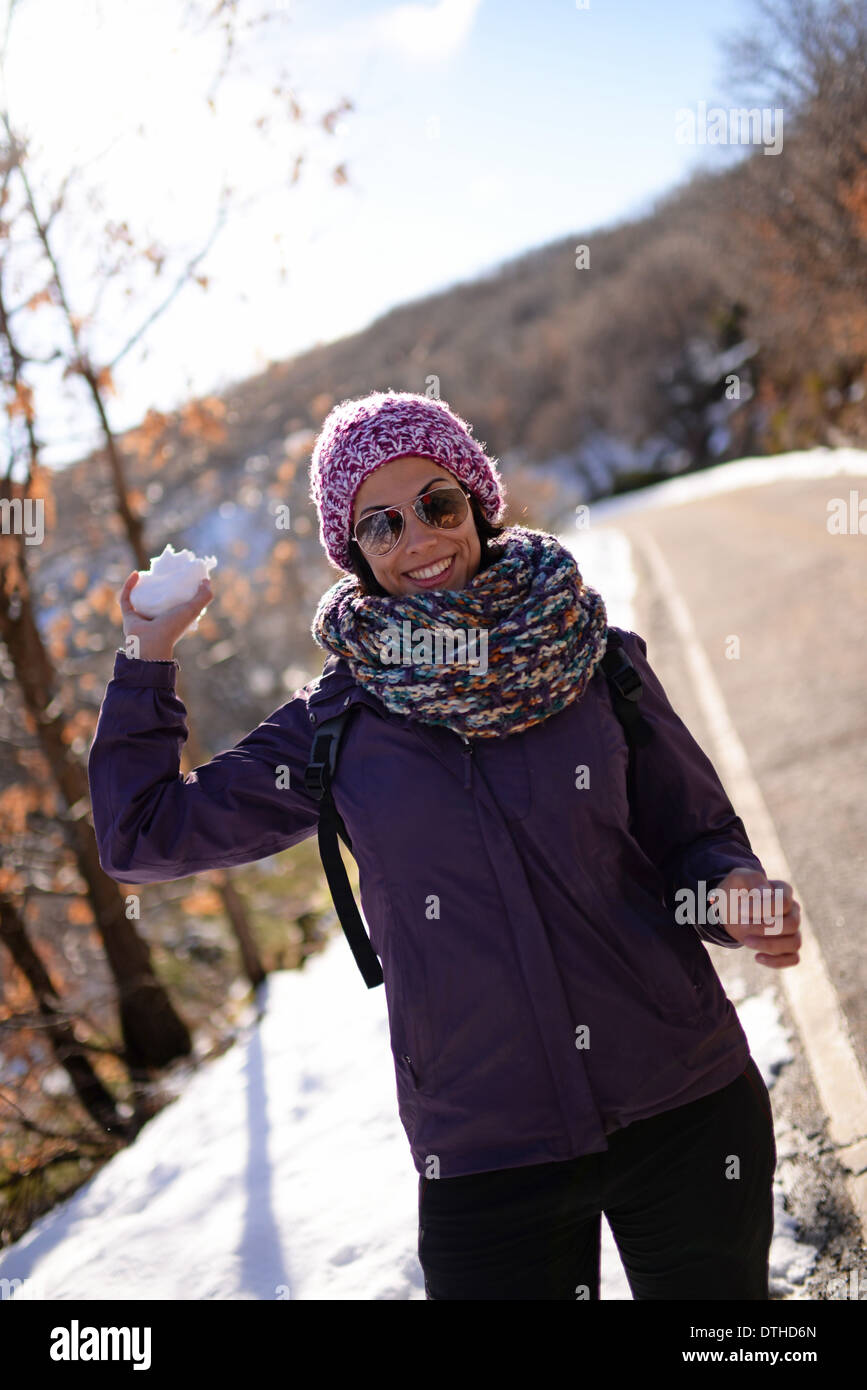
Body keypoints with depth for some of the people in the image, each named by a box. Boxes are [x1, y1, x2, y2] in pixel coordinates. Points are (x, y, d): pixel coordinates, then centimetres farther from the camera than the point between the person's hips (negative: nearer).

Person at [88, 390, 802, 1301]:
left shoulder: (596, 661, 0)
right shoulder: (340, 722, 1)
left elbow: (696, 837, 7)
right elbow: (141, 835, 4)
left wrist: (734, 893, -14)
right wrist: (148, 657, 2)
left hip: (688, 1114, 1)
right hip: (484, 1152, 0)